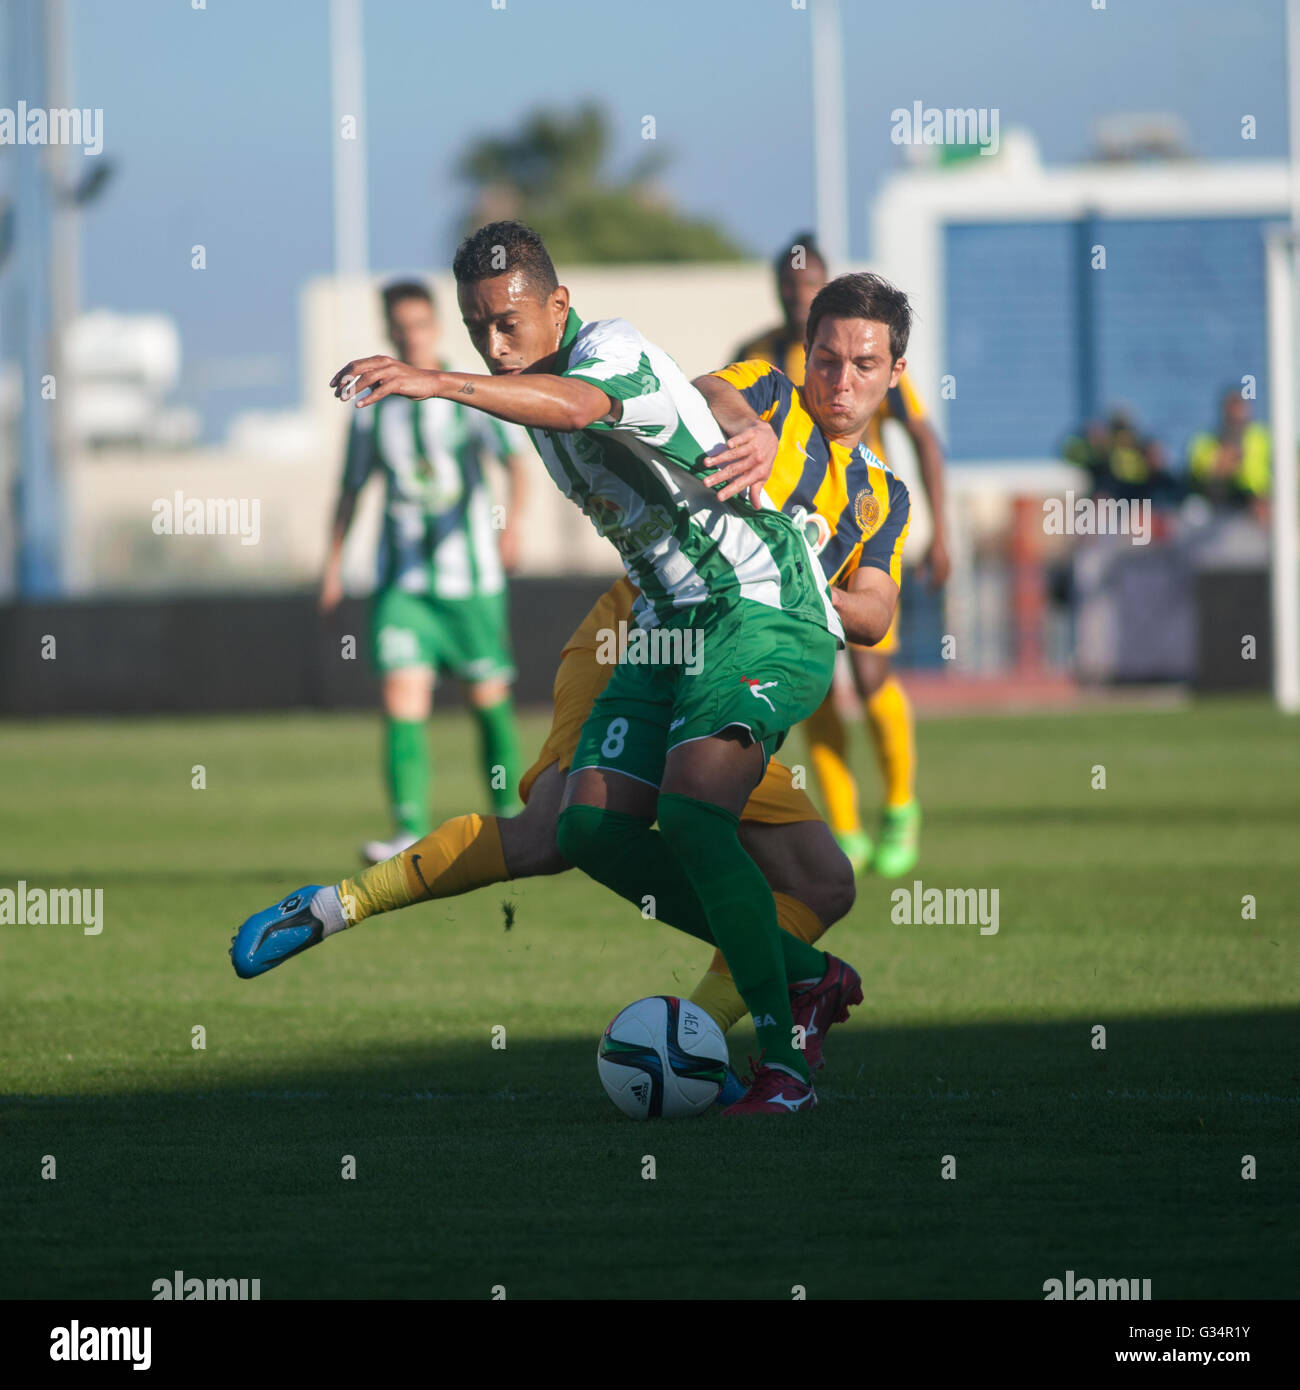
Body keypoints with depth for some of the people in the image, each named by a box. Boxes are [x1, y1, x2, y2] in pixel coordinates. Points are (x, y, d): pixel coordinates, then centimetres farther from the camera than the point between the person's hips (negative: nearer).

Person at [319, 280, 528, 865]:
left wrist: (511, 523, -27)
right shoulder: (373, 409, 7)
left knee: (489, 700, 6)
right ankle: (410, 832, -20)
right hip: (403, 581, 2)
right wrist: (334, 563, 14)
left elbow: (514, 456, -10)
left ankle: (509, 820, 23)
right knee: (402, 699, -13)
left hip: (470, 579, -2)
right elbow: (351, 487, 17)